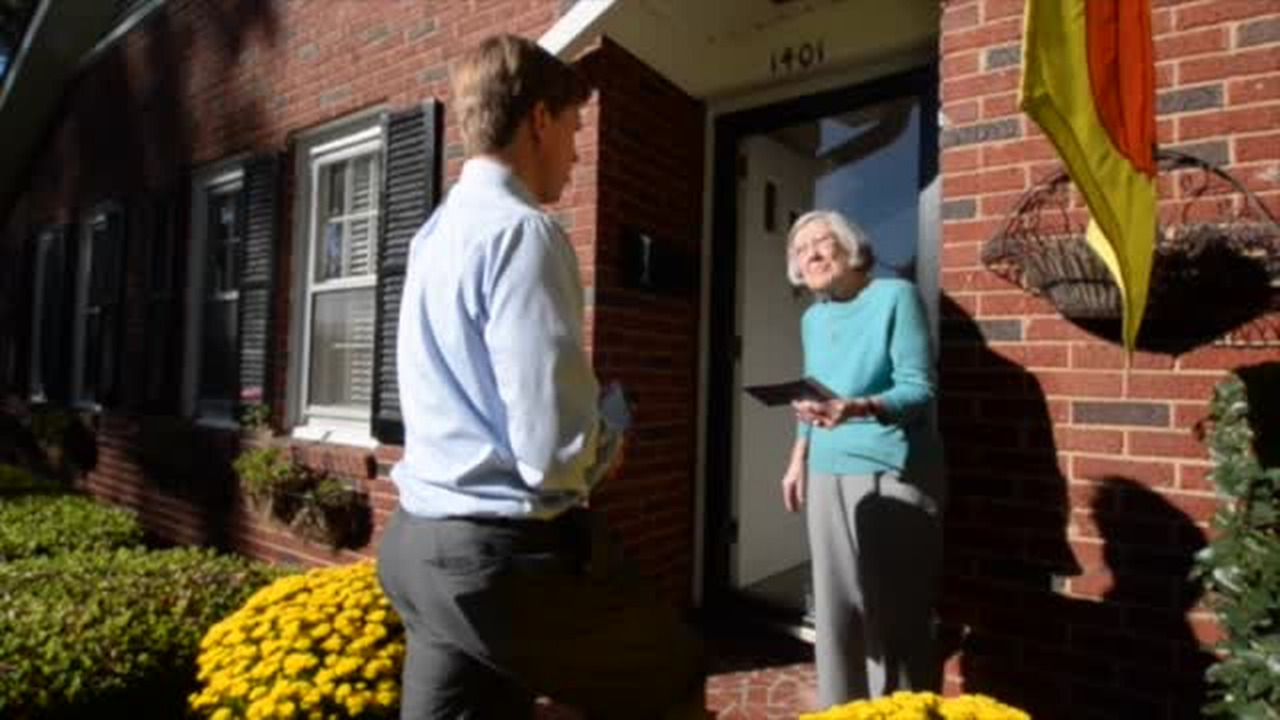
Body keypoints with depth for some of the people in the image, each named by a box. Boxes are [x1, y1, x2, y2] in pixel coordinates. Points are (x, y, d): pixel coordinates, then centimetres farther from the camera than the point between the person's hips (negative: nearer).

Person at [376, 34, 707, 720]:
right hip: (509, 555, -8)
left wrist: (591, 421, 13)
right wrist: (612, 428, -3)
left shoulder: (437, 232, 11)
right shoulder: (523, 231, -18)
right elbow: (554, 453, -24)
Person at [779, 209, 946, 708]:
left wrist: (858, 409, -31)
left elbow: (918, 390, -14)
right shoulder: (812, 319, 12)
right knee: (836, 610, 11)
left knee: (895, 615, -1)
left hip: (892, 475, -5)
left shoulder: (895, 296, -7)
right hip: (827, 477, 6)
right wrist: (798, 461, 13)